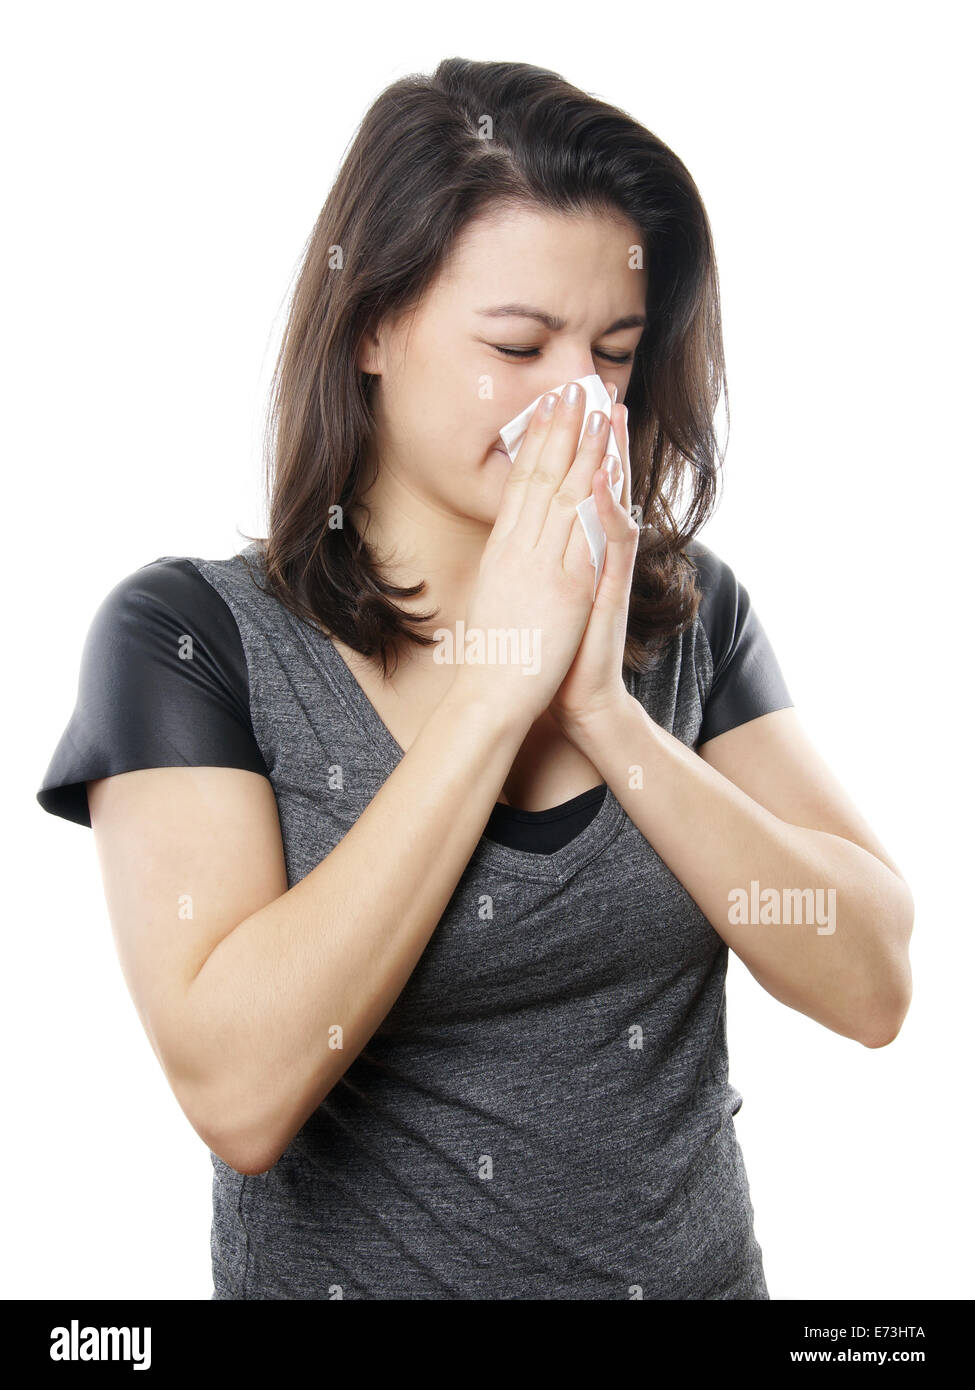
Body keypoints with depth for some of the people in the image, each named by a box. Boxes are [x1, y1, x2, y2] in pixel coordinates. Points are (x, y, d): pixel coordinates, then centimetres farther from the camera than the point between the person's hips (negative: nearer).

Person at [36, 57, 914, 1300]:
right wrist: (493, 686, -26)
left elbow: (871, 986, -12)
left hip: (700, 1267, 3)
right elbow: (238, 1094, -27)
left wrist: (605, 709, -23)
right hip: (350, 1267, -3)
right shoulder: (187, 635, -15)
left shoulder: (690, 607, -5)